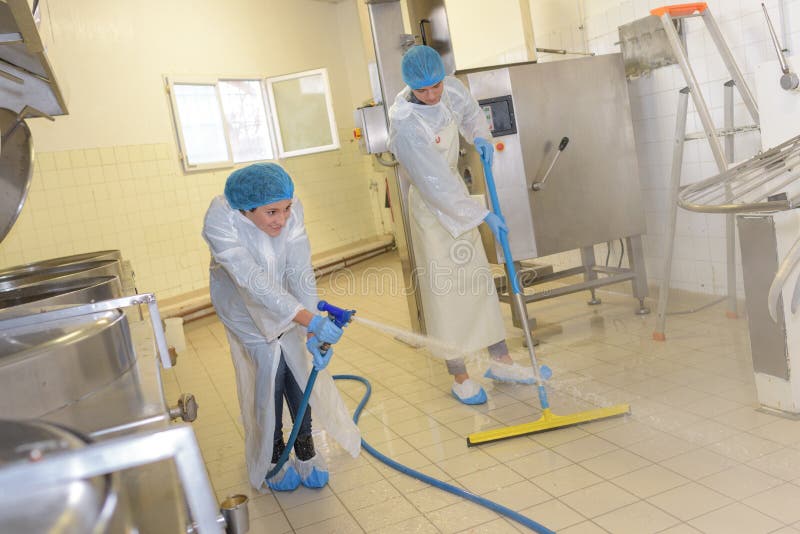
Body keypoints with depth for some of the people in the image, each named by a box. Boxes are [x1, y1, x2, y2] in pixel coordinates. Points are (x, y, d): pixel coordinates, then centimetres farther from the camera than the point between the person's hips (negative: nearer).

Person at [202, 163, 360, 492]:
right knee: (268, 367, -10)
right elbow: (253, 282, -43)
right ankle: (272, 456, 10)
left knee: (297, 365, -3)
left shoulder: (291, 209, -27)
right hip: (243, 303, -2)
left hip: (283, 296, 3)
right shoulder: (220, 221, -36)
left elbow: (301, 273, -30)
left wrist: (312, 335, -37)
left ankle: (305, 449, 15)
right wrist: (311, 320, -51)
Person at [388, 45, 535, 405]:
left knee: (480, 279, 13)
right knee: (444, 291, -1)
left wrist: (480, 135, -4)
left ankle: (500, 361, 26)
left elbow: (469, 111, 18)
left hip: (456, 192, 8)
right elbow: (435, 183, -28)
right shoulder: (405, 124, -28)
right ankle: (460, 378, 13)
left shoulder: (450, 89, -7)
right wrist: (484, 215, -23)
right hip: (430, 204, -7)